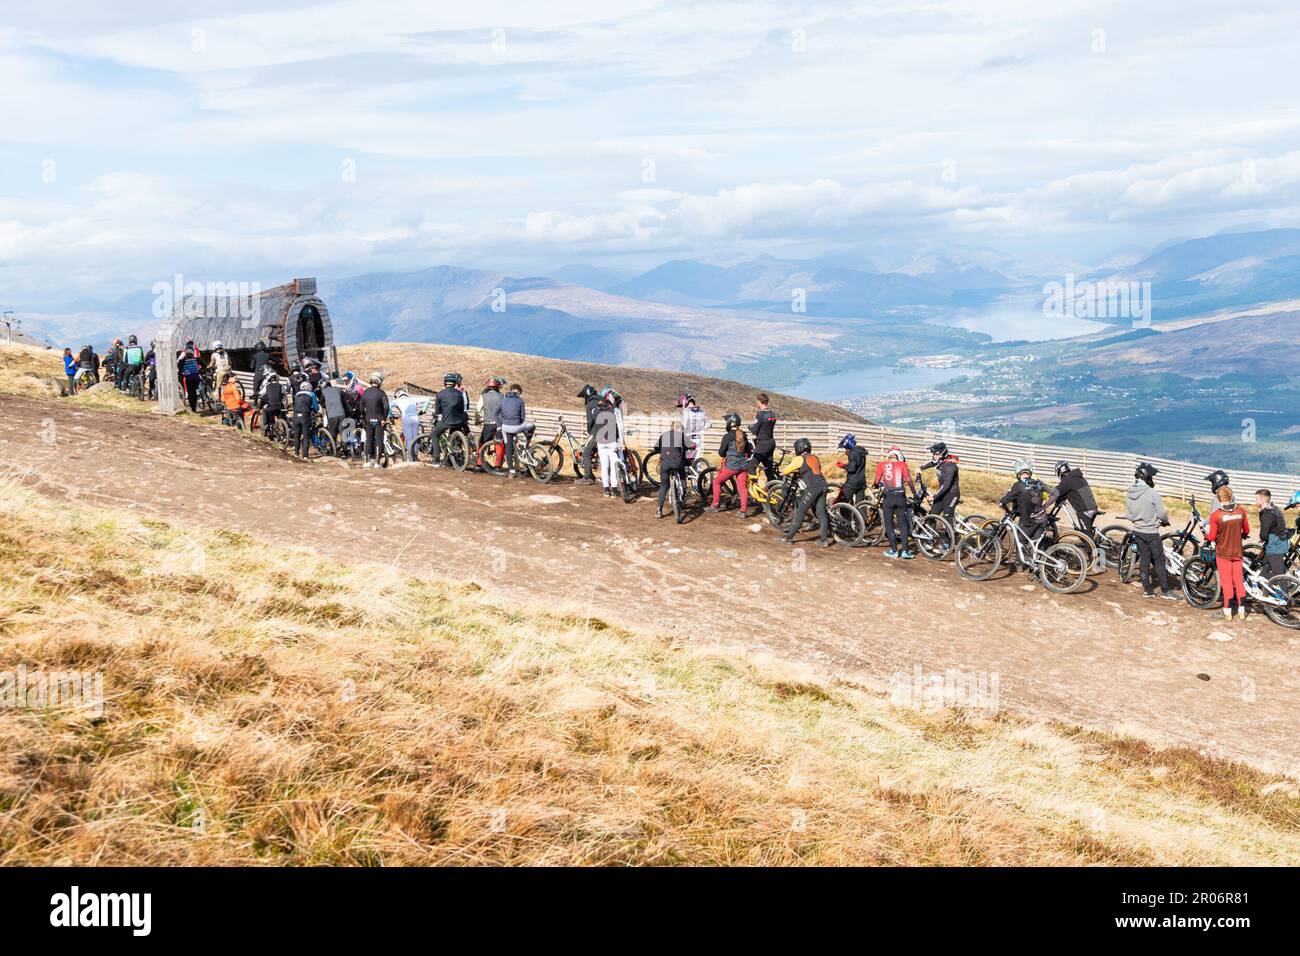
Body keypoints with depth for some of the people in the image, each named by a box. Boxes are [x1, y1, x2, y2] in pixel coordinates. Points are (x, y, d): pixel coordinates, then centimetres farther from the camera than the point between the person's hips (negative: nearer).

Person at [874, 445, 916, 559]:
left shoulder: (882, 465, 7)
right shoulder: (902, 464, 7)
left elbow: (877, 481, -3)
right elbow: (908, 480, -4)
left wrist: (874, 485, 19)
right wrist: (915, 494, 5)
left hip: (888, 497, -1)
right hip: (900, 496, 1)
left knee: (889, 524, 10)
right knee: (903, 524, 9)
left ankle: (893, 550, 7)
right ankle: (905, 551, 3)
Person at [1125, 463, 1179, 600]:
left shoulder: (1129, 493, -1)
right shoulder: (1152, 493, -21)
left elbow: (1129, 515, 5)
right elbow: (1162, 512, -15)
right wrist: (1165, 521, 6)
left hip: (1137, 531, 6)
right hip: (1151, 532, -6)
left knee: (1144, 560, 14)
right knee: (1159, 561, 5)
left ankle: (1147, 590, 18)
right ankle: (1165, 591, 10)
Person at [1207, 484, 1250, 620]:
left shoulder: (1216, 515, -18)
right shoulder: (1241, 511, -6)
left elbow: (1212, 537, -13)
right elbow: (1246, 531, 7)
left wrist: (1206, 535, 9)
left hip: (1222, 553, -3)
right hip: (1237, 552, 3)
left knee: (1226, 581, 5)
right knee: (1239, 580, 12)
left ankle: (1228, 611, 9)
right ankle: (1241, 610, 14)